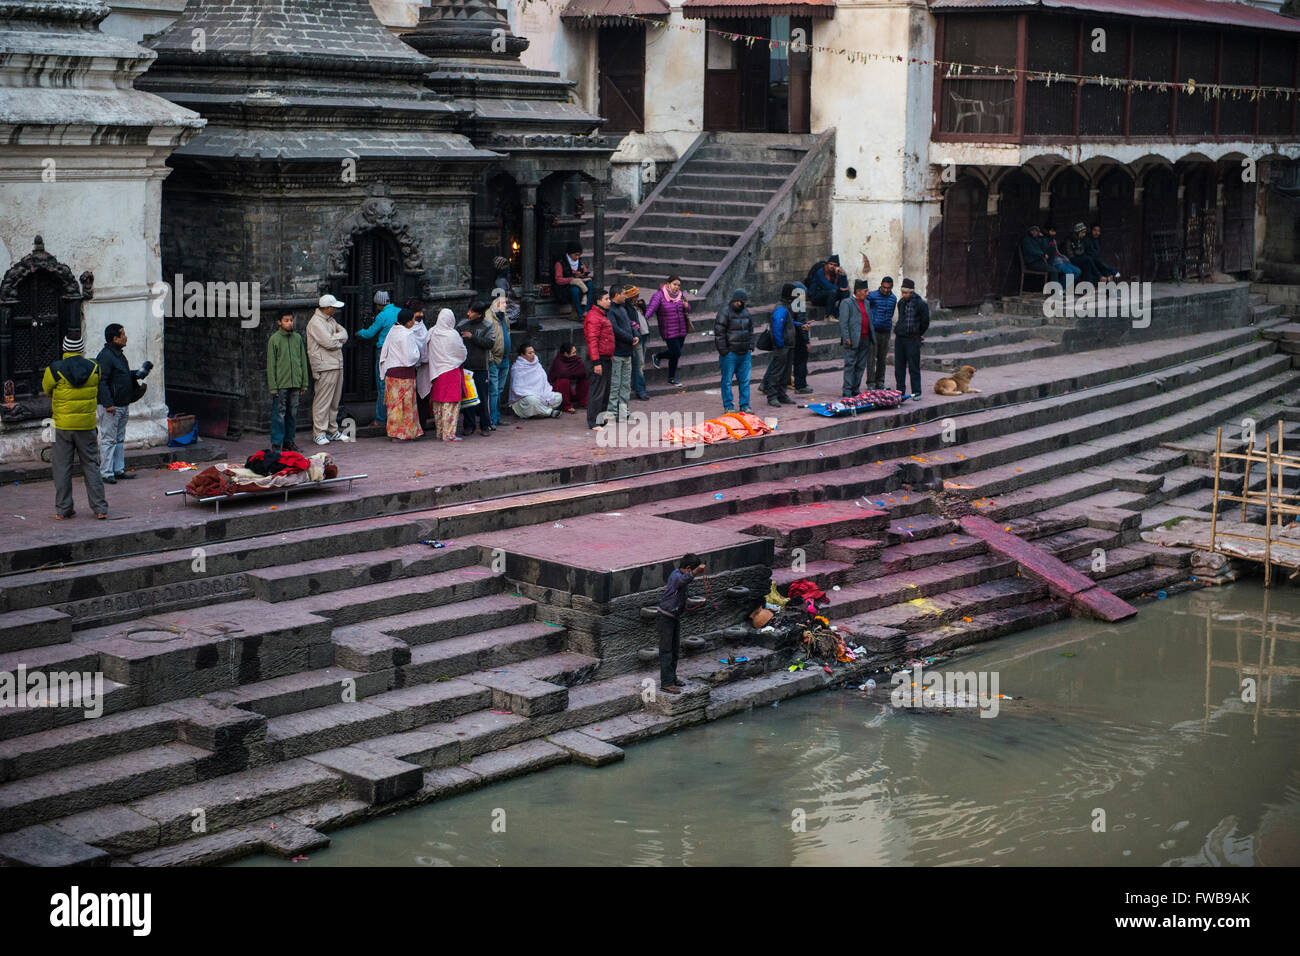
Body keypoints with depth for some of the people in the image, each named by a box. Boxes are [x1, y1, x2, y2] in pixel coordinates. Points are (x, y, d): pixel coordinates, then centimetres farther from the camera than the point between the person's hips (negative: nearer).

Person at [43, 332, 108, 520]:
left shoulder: (55, 370, -10)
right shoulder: (94, 369, -4)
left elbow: (46, 389, 8)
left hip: (63, 425, -1)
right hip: (87, 425, 2)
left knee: (62, 467, 8)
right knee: (91, 465, 8)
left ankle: (63, 508, 10)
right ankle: (100, 508, 5)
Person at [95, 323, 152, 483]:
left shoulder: (119, 354, 15)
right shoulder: (105, 356, -16)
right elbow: (102, 381, -21)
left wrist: (137, 374, 11)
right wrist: (108, 404, -25)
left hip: (123, 405, 10)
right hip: (111, 407, -10)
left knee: (120, 439, 14)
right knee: (108, 439, -6)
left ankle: (119, 469, 21)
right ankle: (106, 473, -3)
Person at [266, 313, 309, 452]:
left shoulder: (298, 338, 8)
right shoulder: (274, 339, -4)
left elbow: (303, 361, 13)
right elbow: (271, 365, -5)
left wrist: (304, 383, 10)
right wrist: (273, 387, -10)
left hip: (295, 383, 4)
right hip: (280, 384, -4)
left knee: (292, 414, 8)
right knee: (279, 414, -3)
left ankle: (289, 441, 17)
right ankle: (276, 444, 2)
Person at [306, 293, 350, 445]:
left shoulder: (330, 320, 18)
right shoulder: (315, 322, -12)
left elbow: (344, 334, 12)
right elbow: (329, 343, -19)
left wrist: (335, 337, -8)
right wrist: (339, 338, -1)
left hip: (337, 364, 9)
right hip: (324, 366, -9)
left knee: (335, 400, 12)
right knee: (322, 400, -8)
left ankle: (333, 431, 18)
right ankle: (319, 433, -5)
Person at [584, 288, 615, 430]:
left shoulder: (603, 316, 18)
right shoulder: (593, 317, -15)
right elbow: (592, 340, -21)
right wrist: (596, 362, -24)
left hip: (605, 358, 10)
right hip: (598, 359, -10)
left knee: (605, 390, 14)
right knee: (597, 391, -7)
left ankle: (601, 418, 23)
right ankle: (593, 422, -4)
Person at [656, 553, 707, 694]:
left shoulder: (679, 575, 8)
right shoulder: (676, 576, -23)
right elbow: (684, 579, -48)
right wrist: (696, 571, -67)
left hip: (675, 617, 10)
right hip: (666, 617, -10)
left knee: (675, 650, 16)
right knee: (666, 651, -7)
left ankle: (672, 678, 28)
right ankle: (666, 683, -6)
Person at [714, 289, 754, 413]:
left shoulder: (746, 312, 13)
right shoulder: (725, 312, -9)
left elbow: (751, 331, 23)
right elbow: (719, 333, -11)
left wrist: (751, 346, 13)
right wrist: (723, 351, -14)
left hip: (745, 353, 6)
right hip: (730, 353, -6)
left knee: (745, 380, 7)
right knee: (727, 380, 0)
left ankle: (744, 405, 15)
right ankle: (728, 406, 7)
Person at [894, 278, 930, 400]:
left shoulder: (920, 304, -10)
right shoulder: (901, 302, 10)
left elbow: (925, 321, -4)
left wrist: (919, 333, 4)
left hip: (913, 340, -6)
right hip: (899, 338, 6)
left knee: (914, 367, -3)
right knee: (899, 367, 8)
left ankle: (916, 392, 3)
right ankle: (900, 391, 16)